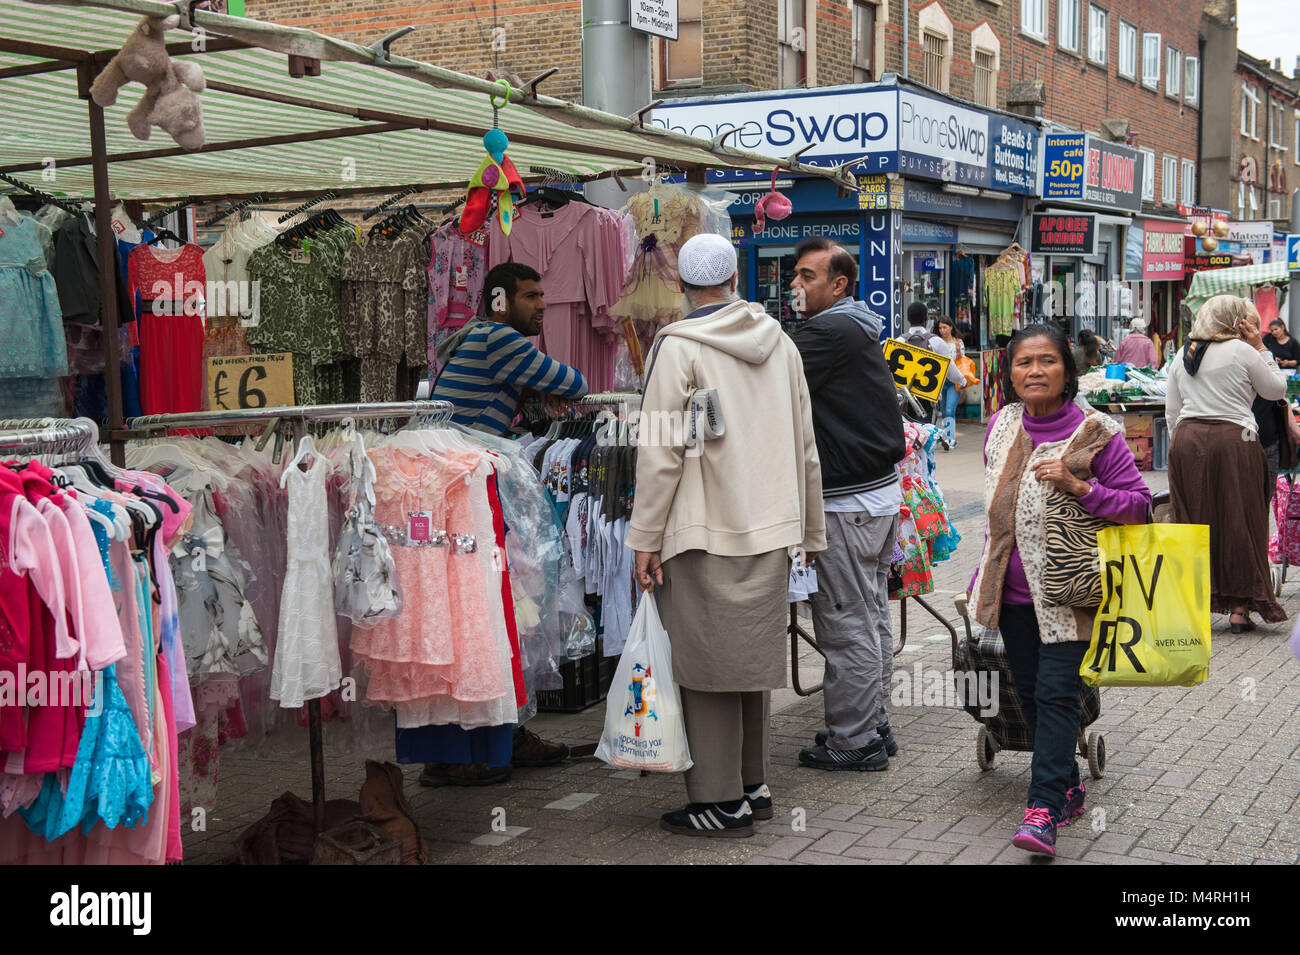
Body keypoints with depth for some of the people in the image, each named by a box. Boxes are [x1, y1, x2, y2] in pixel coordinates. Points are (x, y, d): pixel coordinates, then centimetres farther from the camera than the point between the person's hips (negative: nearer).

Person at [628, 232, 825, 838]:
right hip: (769, 531, 6)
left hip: (704, 536, -6)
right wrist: (811, 530, 22)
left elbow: (660, 450, -12)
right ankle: (753, 786, 24)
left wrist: (645, 538, -7)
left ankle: (722, 802, 5)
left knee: (707, 667, 0)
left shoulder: (678, 346, -9)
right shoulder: (780, 344, 9)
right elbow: (805, 447, 14)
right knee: (752, 661, 15)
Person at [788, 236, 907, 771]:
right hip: (881, 491, 10)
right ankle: (873, 726, 25)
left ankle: (851, 742, 4)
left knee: (846, 626, -3)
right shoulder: (860, 331, 16)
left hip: (847, 501, -10)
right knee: (872, 618, 16)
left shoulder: (828, 332, -16)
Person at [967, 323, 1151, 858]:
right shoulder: (1001, 426, 4)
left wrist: (1079, 486, -23)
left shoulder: (1095, 433, -11)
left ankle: (1043, 807, -9)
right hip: (1012, 589, 6)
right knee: (1028, 692, 13)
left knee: (1056, 692, -11)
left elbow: (1138, 504, -9)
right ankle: (1068, 786, 30)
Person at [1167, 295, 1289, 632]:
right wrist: (1261, 348, 11)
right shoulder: (1242, 351, -4)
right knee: (1239, 521, 3)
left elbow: (1172, 410, 15)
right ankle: (1240, 607, 5)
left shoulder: (1183, 354, 12)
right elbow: (1276, 389, 8)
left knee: (1192, 521, 8)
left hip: (1186, 440, 5)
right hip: (1233, 441, -5)